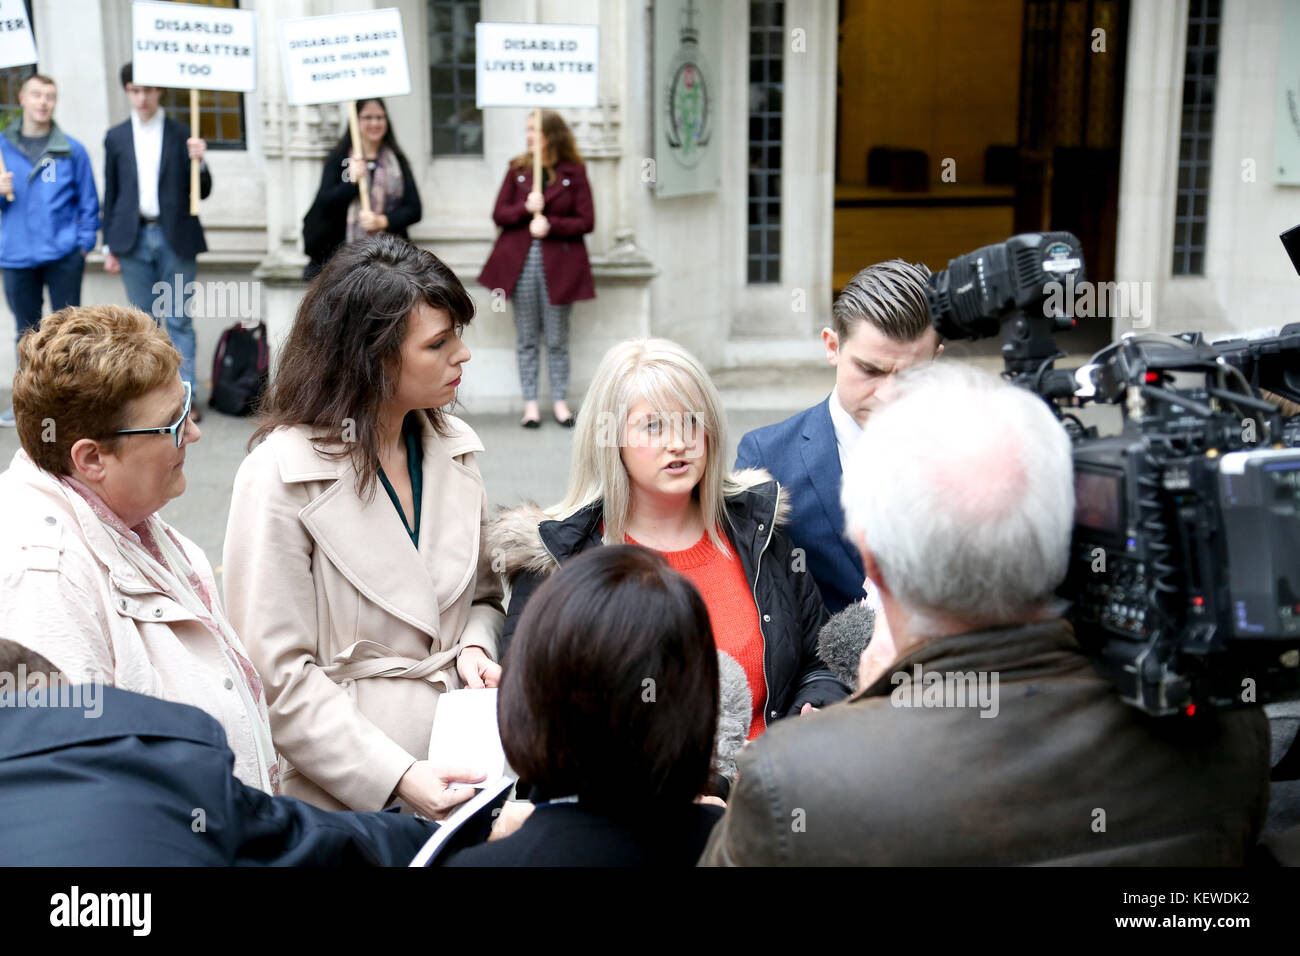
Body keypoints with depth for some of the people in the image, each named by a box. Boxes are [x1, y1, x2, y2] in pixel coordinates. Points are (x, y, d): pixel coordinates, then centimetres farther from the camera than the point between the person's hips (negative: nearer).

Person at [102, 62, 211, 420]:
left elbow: (201, 193, 2)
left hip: (175, 238, -2)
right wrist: (109, 247, 8)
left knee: (179, 322, -1)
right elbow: (111, 195, 11)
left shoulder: (182, 135, 2)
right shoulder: (116, 138, 9)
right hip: (133, 239, 2)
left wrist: (199, 161, -18)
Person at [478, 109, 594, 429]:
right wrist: (525, 208, -13)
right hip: (520, 261, 2)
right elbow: (498, 214, 5)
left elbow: (586, 221, -2)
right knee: (526, 339, 6)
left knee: (557, 339, 4)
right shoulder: (517, 169, 7)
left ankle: (560, 401, 14)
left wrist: (551, 225, -15)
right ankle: (530, 403, 12)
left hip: (559, 263, -2)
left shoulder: (574, 172, 0)